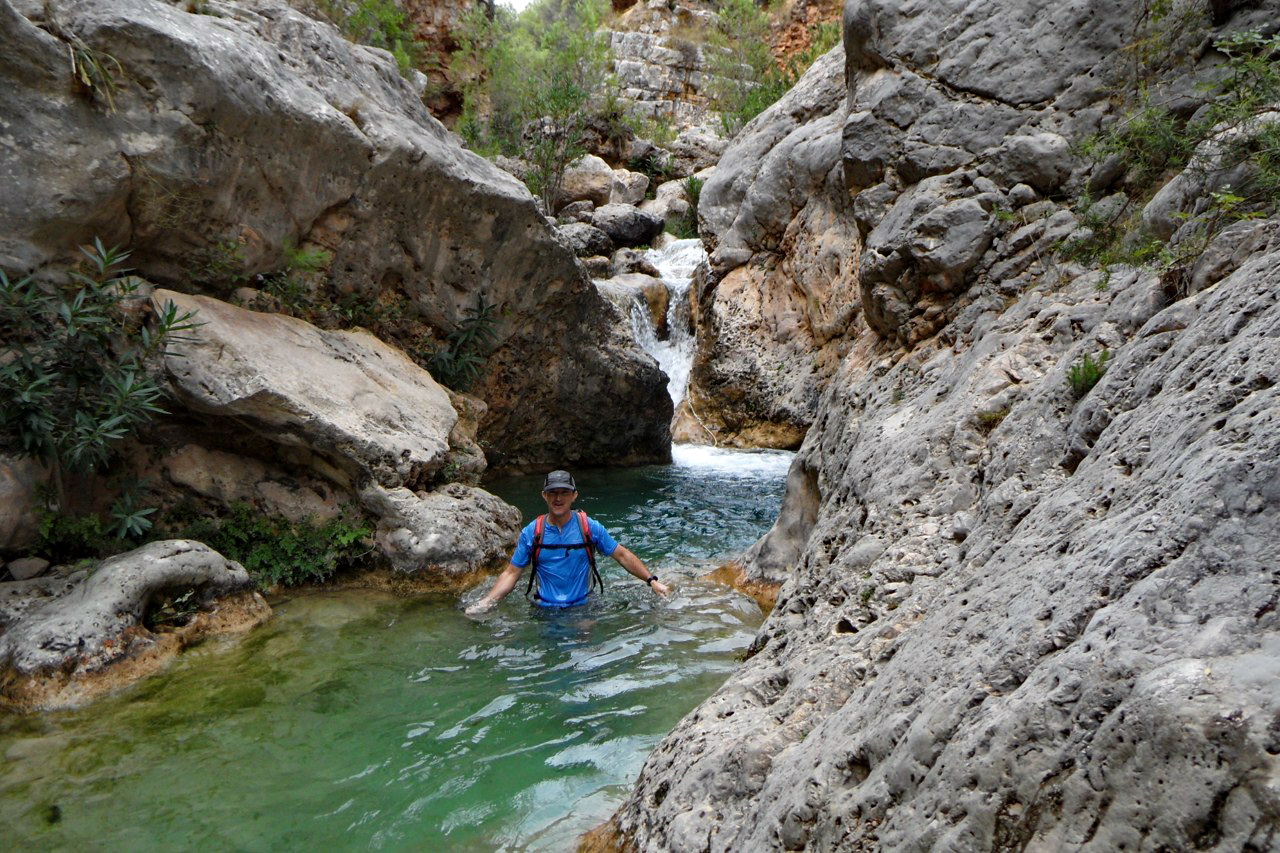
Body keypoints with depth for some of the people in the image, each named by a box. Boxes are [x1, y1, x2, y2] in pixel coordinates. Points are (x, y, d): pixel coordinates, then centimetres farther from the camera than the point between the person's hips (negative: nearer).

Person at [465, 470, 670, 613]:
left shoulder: (590, 528, -3)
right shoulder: (531, 533, -2)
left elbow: (622, 555, 5)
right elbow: (511, 574, 1)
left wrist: (652, 580, -1)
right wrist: (486, 602, -11)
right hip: (545, 610, 1)